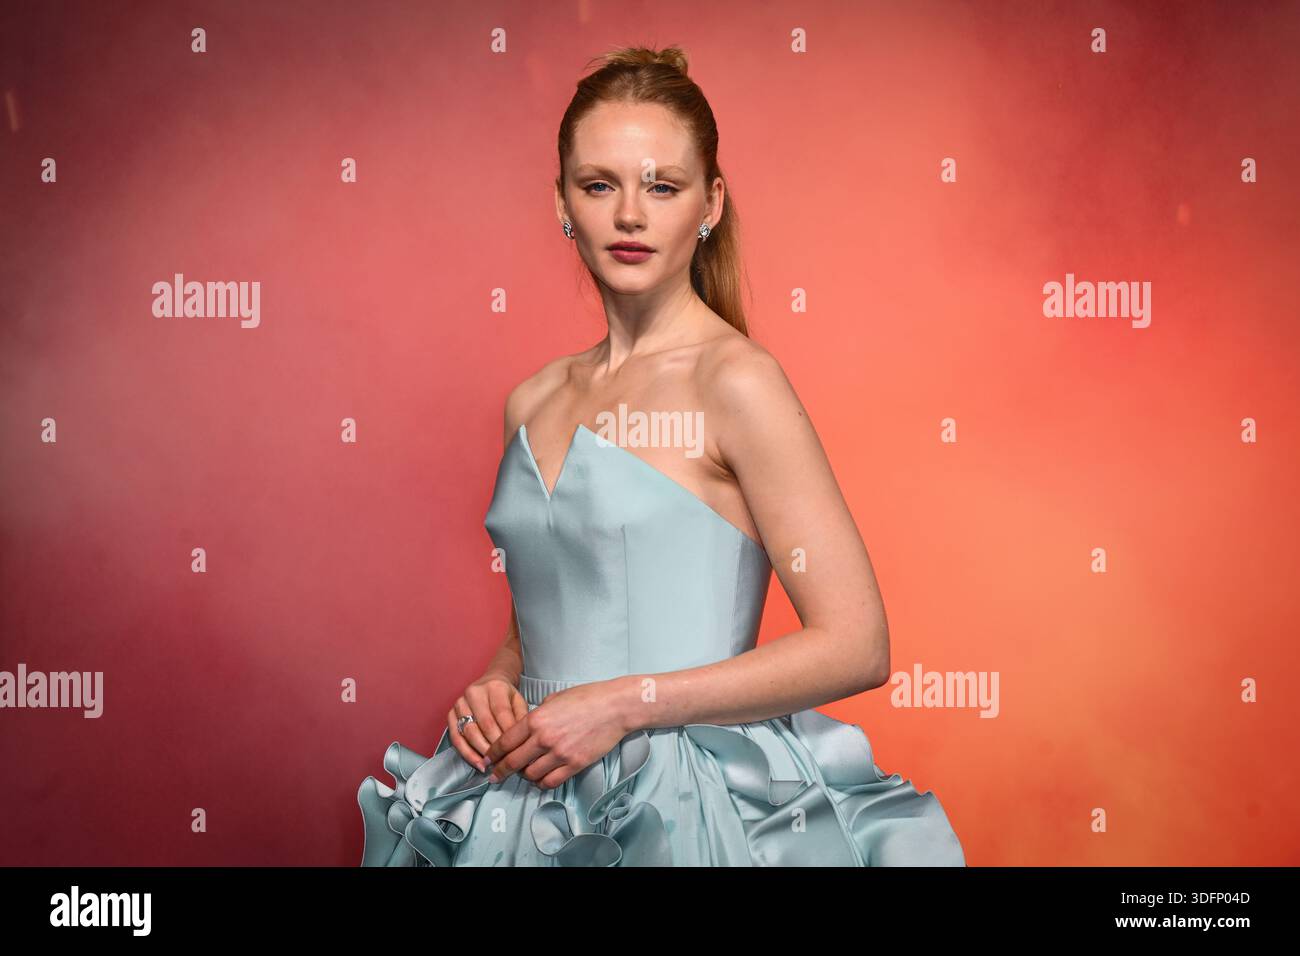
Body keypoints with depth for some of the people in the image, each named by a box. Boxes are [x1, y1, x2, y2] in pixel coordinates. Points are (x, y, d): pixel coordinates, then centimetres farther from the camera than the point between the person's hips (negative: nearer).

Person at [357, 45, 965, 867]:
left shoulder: (736, 381, -11)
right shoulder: (535, 402, 8)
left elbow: (856, 646, -14)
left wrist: (624, 704, -15)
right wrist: (495, 689, -1)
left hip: (687, 806, -5)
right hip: (537, 797, 5)